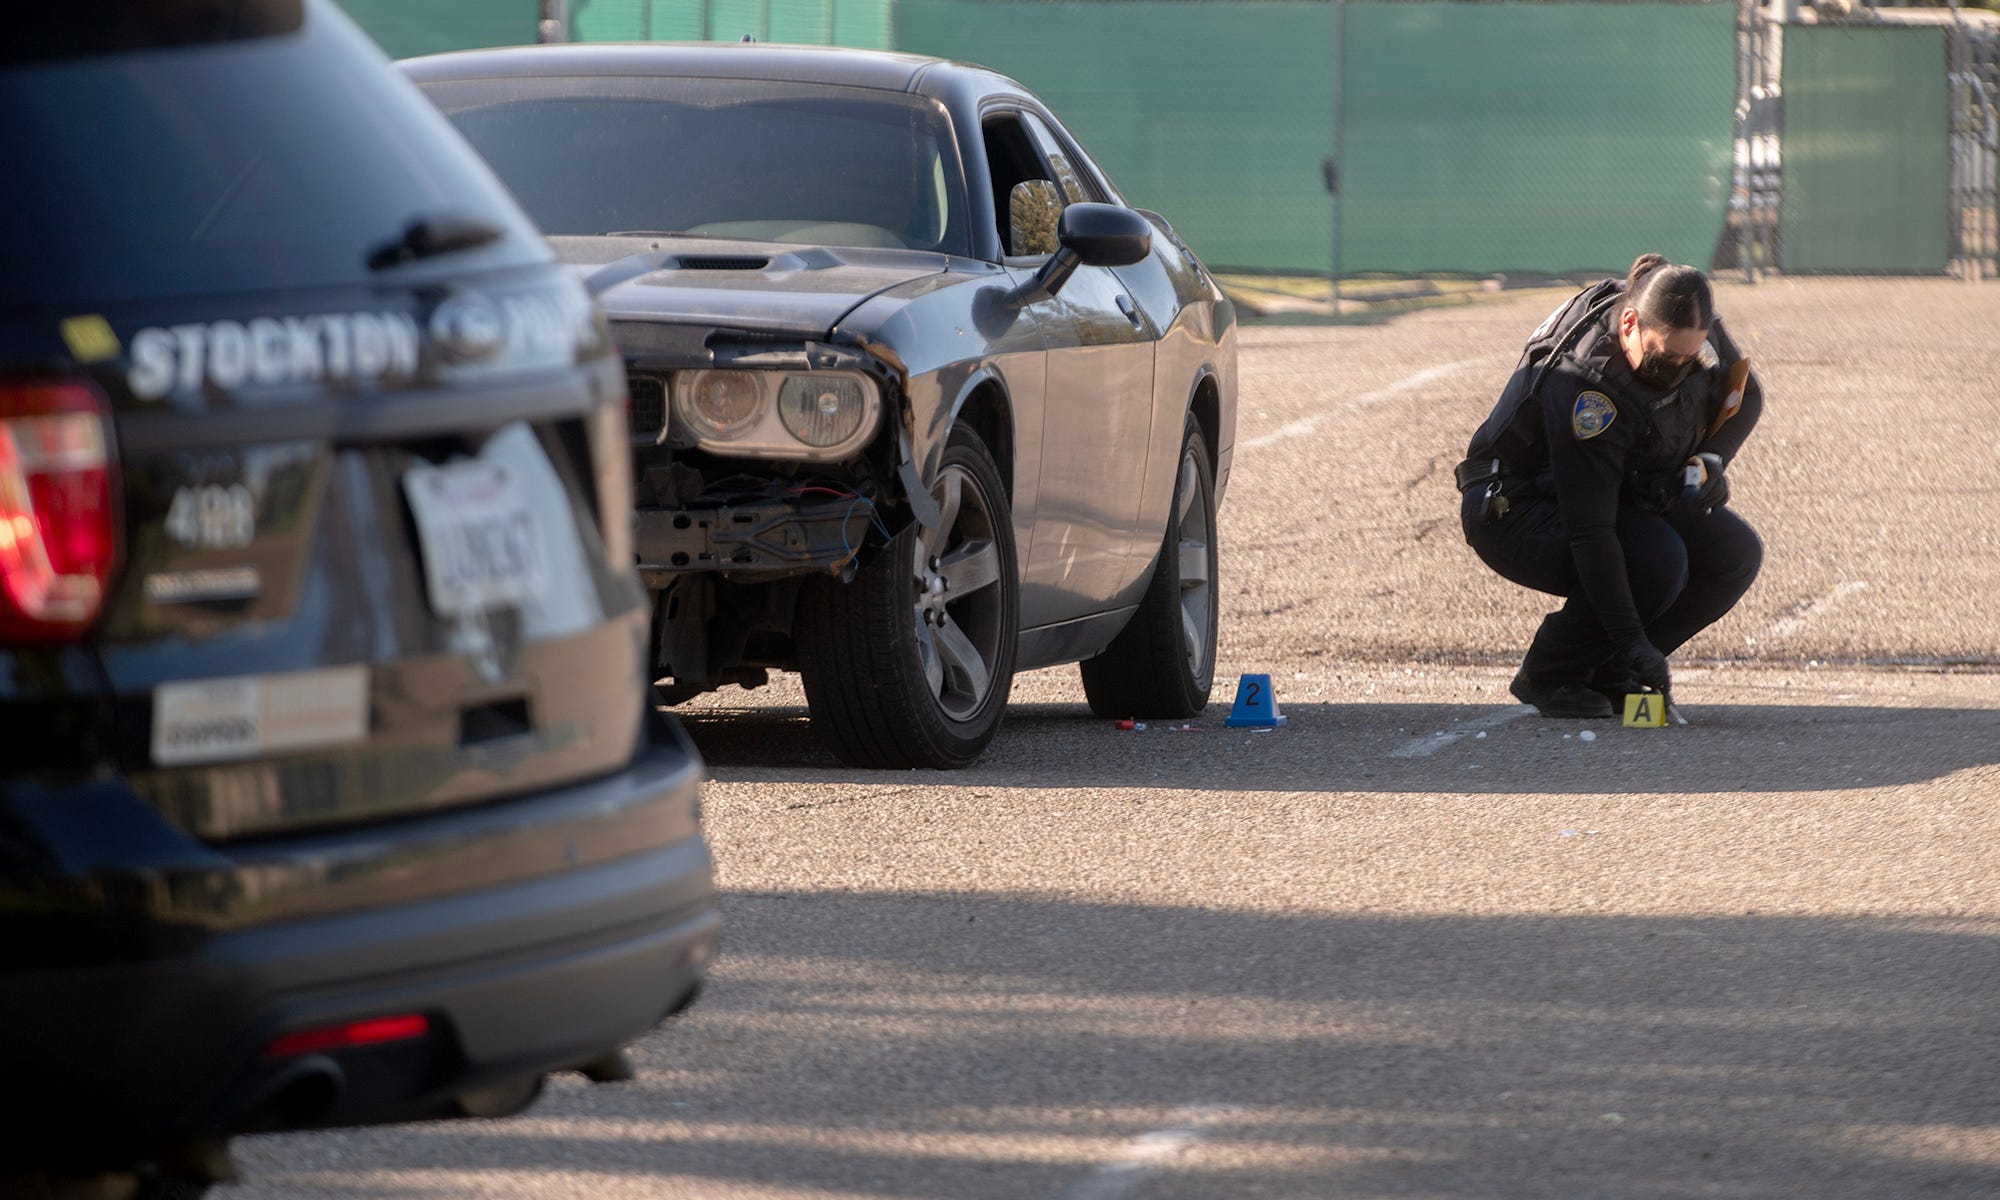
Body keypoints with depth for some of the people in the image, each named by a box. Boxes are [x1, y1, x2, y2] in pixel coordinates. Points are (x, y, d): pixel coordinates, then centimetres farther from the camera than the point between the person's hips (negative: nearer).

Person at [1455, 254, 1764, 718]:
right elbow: (1589, 531, -38)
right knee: (1656, 560, -32)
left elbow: (1745, 396, 7)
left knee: (1736, 555, -9)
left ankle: (1610, 674, 3)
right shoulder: (1586, 384, -36)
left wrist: (1710, 461, -13)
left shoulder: (1685, 327, -14)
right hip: (1516, 510, -8)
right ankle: (1547, 675, -10)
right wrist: (1630, 639, -41)